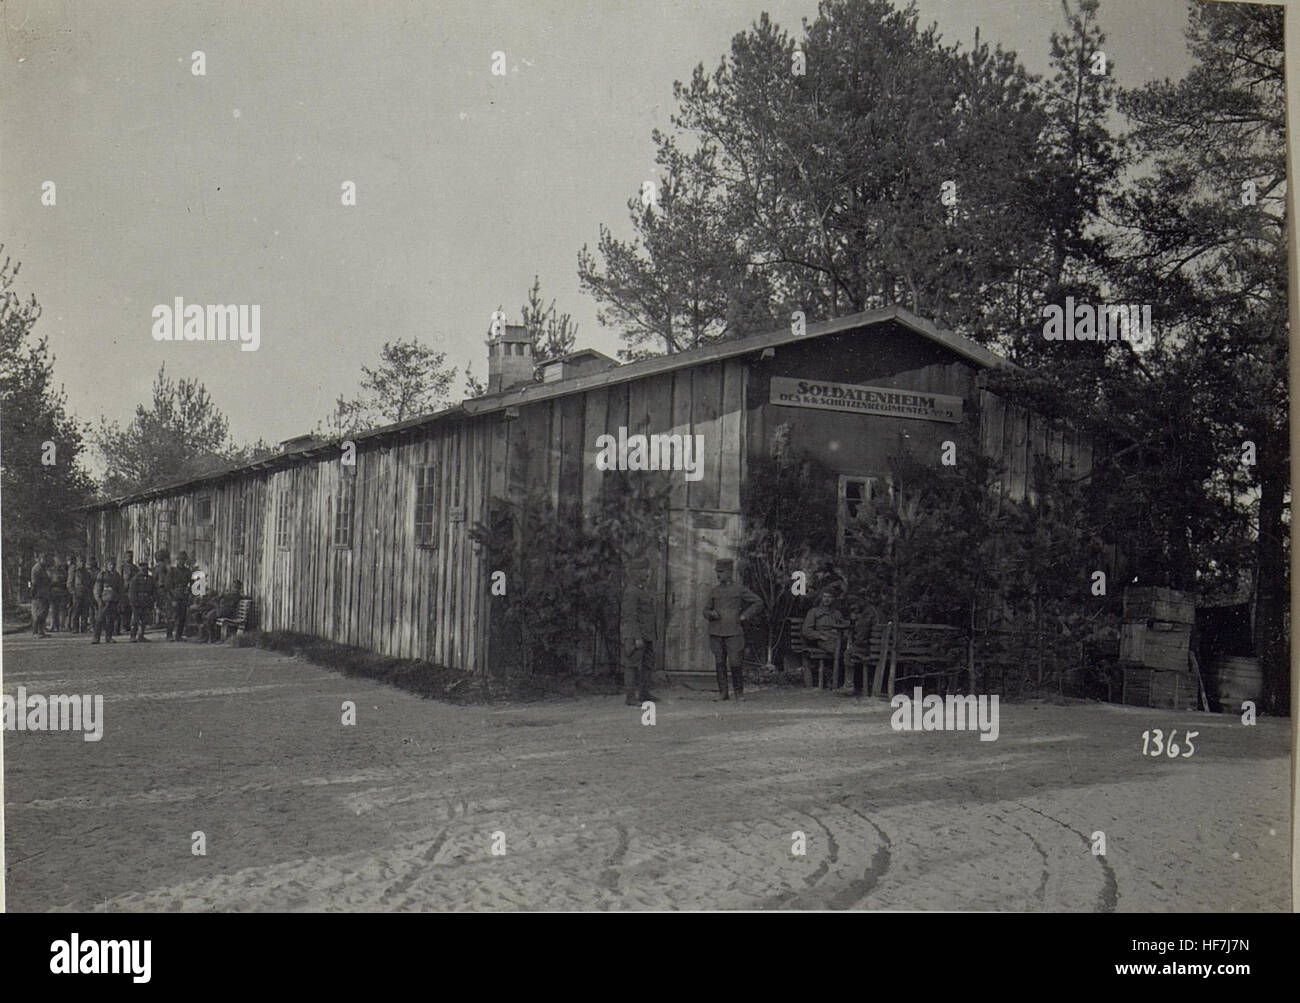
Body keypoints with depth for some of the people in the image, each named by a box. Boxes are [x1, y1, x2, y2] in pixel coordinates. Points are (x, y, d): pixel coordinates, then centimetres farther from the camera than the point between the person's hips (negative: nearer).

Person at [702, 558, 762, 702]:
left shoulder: (739, 589, 3)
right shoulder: (714, 591, 12)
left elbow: (758, 601, 8)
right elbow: (706, 611, 15)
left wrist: (744, 615, 0)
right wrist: (711, 614, -8)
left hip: (734, 632, -3)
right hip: (716, 632, 3)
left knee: (735, 662, -7)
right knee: (719, 662, 2)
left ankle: (739, 692, 6)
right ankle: (722, 692, 9)